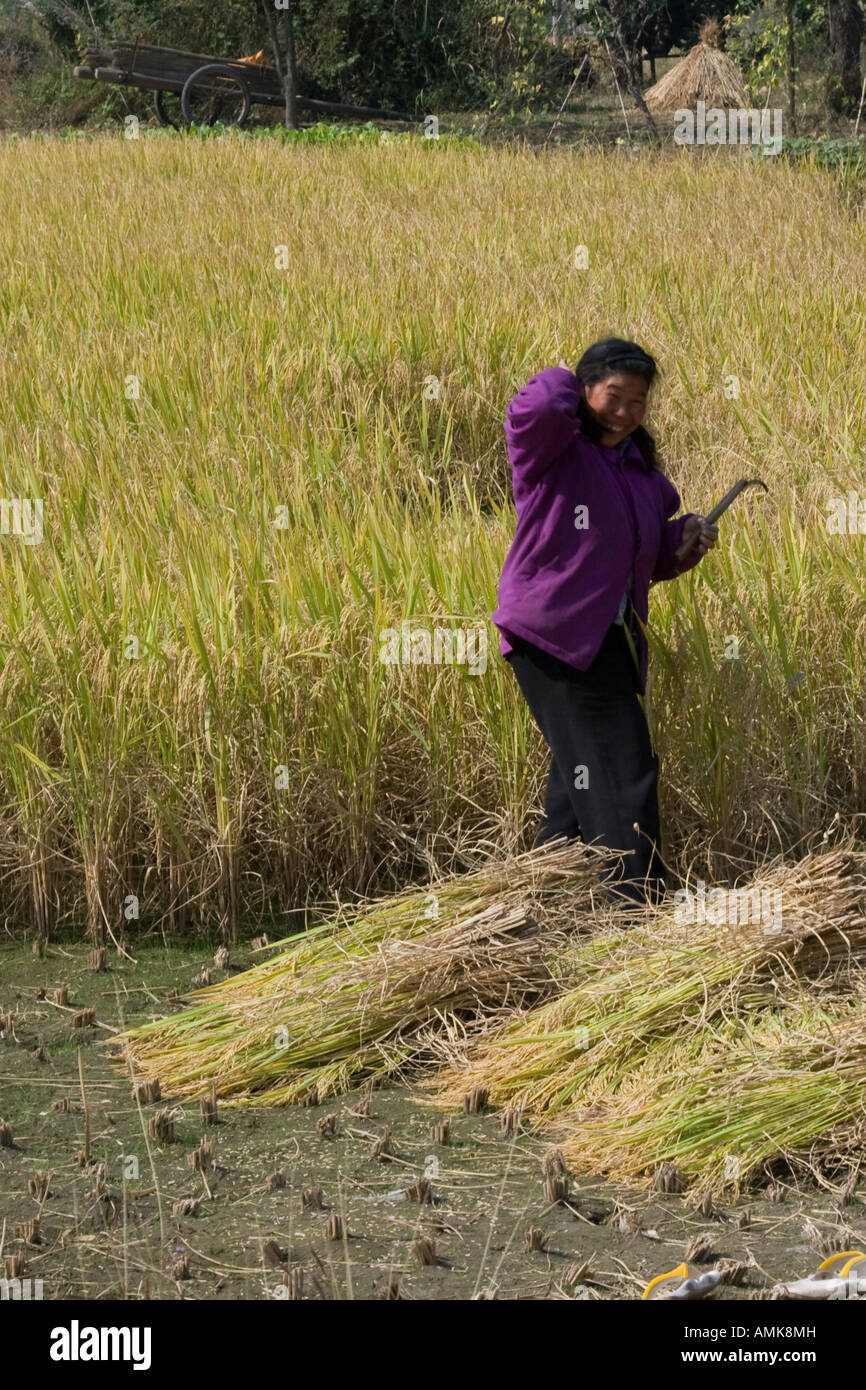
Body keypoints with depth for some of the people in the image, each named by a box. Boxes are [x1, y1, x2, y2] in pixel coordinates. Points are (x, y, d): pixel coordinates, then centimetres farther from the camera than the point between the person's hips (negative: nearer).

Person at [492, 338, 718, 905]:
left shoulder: (643, 471, 17)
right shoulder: (554, 451, -6)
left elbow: (653, 560, 27)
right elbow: (534, 411, -30)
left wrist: (688, 538, 5)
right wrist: (562, 382, -8)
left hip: (611, 644, 8)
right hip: (553, 634, -8)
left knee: (583, 780, 13)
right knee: (623, 773, -14)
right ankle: (638, 901, -15)